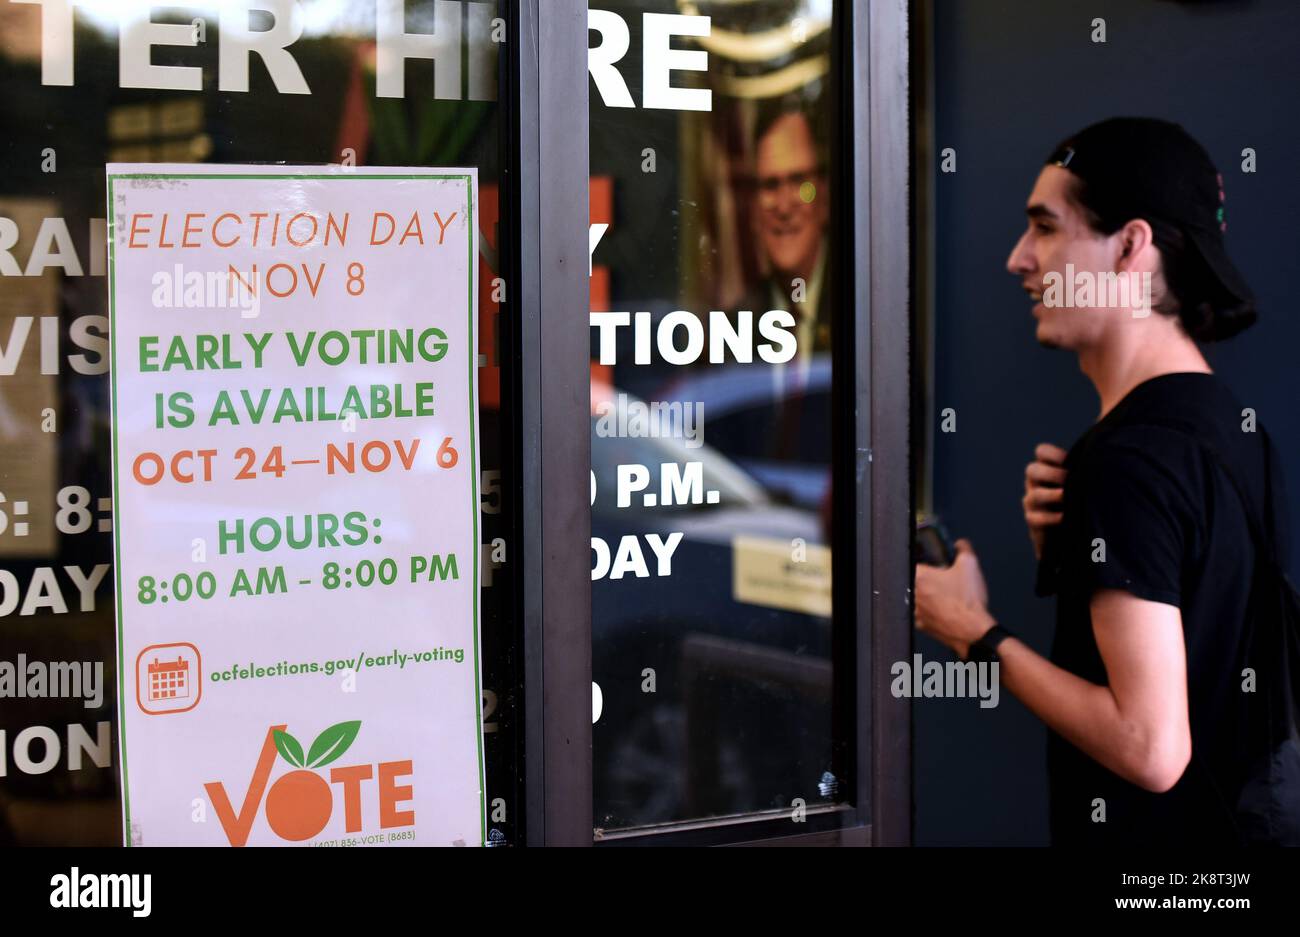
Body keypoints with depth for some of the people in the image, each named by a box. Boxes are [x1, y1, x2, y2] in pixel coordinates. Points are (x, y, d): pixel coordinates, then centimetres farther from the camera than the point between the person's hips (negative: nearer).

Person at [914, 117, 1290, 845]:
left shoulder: (1130, 457, -24)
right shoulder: (1230, 421, 4)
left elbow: (1152, 747, -27)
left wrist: (979, 636, -16)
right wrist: (1063, 546, -2)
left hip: (1149, 833, -9)